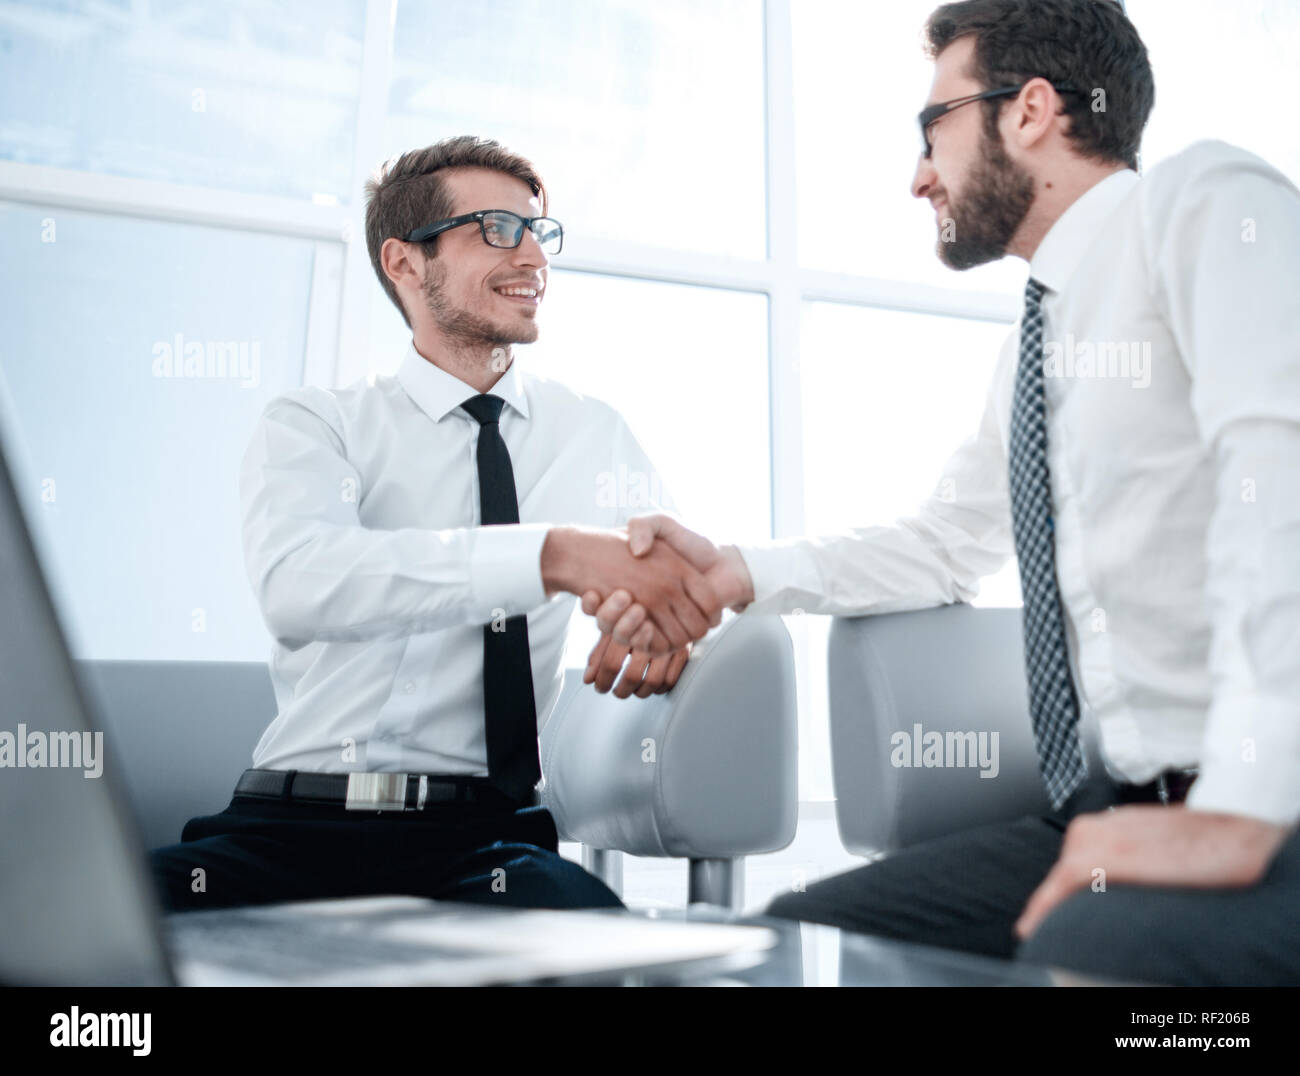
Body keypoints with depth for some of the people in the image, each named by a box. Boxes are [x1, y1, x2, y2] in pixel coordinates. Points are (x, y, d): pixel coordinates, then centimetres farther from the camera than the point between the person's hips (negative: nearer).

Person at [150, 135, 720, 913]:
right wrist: (556, 555, -28)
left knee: (576, 911, -32)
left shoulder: (598, 436, 16)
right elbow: (296, 583, -16)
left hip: (489, 841, 2)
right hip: (290, 830, -2)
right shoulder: (312, 426, 6)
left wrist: (669, 625, -17)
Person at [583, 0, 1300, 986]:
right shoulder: (1033, 349, 20)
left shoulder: (1202, 205, -5)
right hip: (1111, 808, 8)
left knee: (1089, 954, -36)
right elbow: (947, 545, 25)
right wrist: (735, 573, 11)